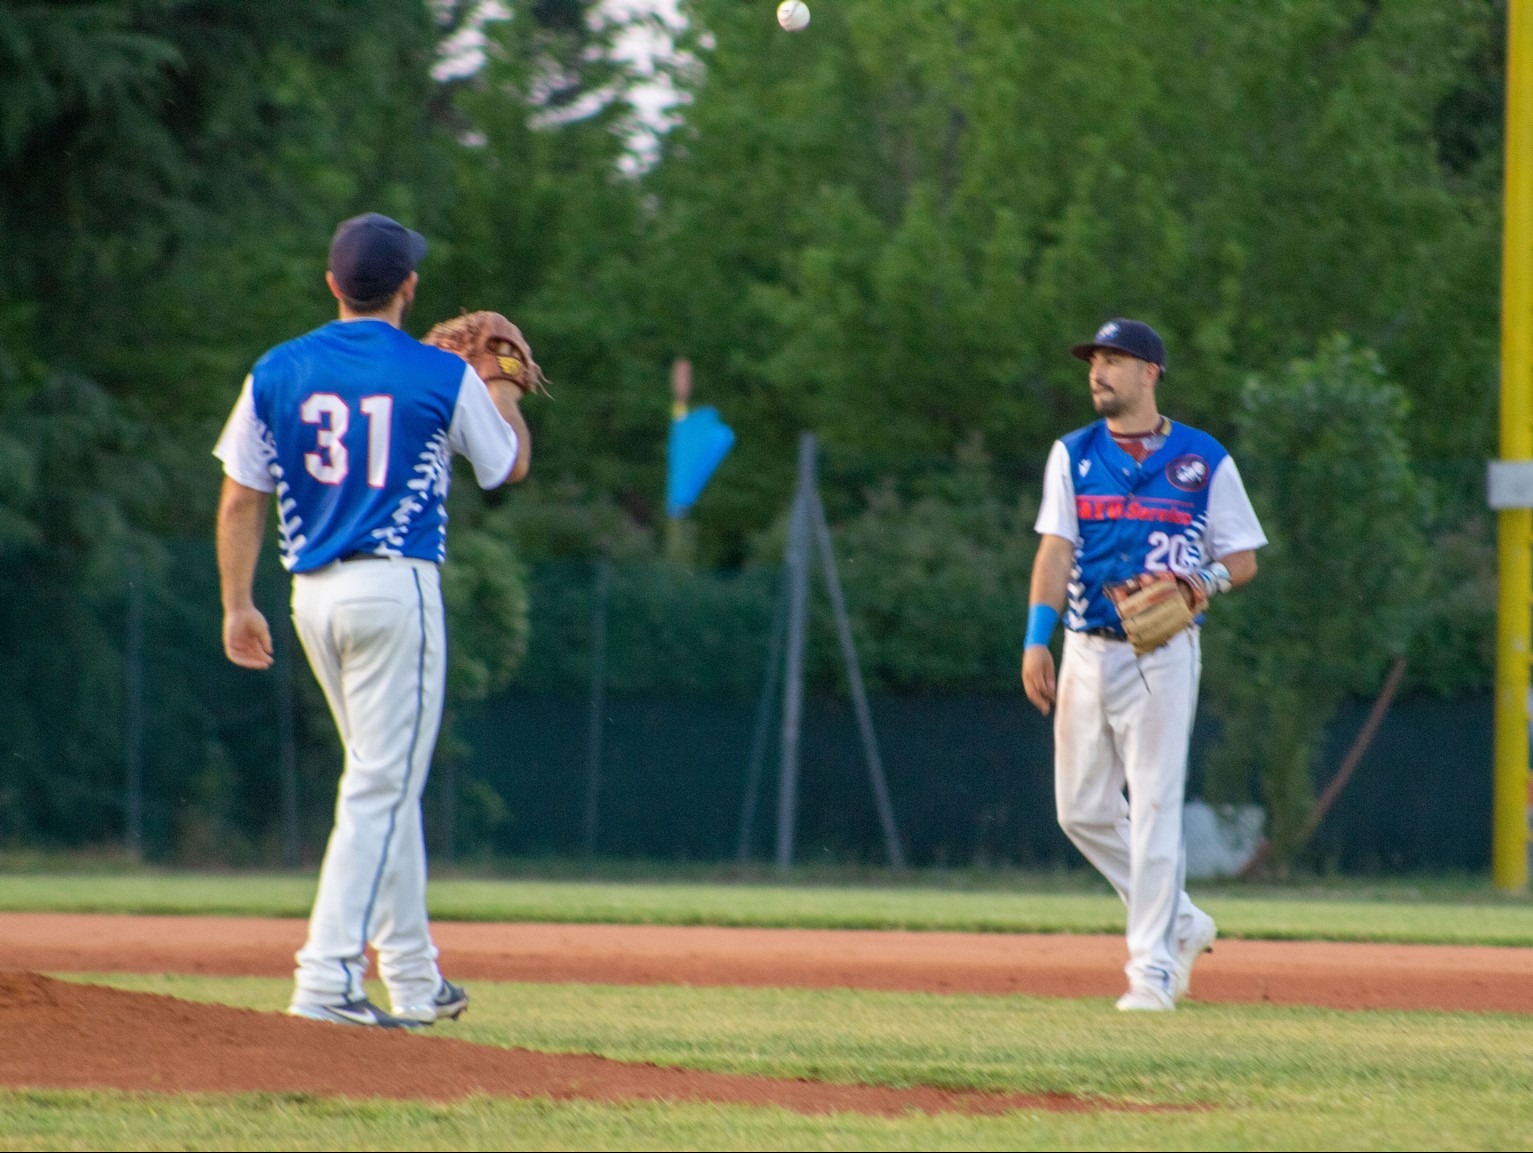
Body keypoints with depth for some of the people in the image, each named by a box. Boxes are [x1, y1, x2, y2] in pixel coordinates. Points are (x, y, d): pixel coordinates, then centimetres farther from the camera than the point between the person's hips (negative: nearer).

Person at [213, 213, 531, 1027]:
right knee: (380, 785, -6)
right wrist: (504, 383, 26)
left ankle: (414, 979, 21)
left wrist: (238, 606, 12)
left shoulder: (277, 373, 5)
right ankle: (326, 980, -17)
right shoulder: (443, 377, -5)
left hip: (314, 594, 5)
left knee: (385, 782, 17)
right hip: (397, 586, -5)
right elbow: (510, 464, 11)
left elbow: (240, 502, 6)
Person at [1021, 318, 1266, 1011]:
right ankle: (1180, 922, 23)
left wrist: (1206, 579, -17)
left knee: (1155, 807, -9)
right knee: (1083, 810, 7)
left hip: (1162, 653, -4)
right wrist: (1036, 639, -12)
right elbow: (1055, 551, 0)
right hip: (1087, 651, 4)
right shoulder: (1073, 455, 8)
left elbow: (1244, 558, 6)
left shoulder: (1204, 461, 2)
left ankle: (1152, 967, -6)